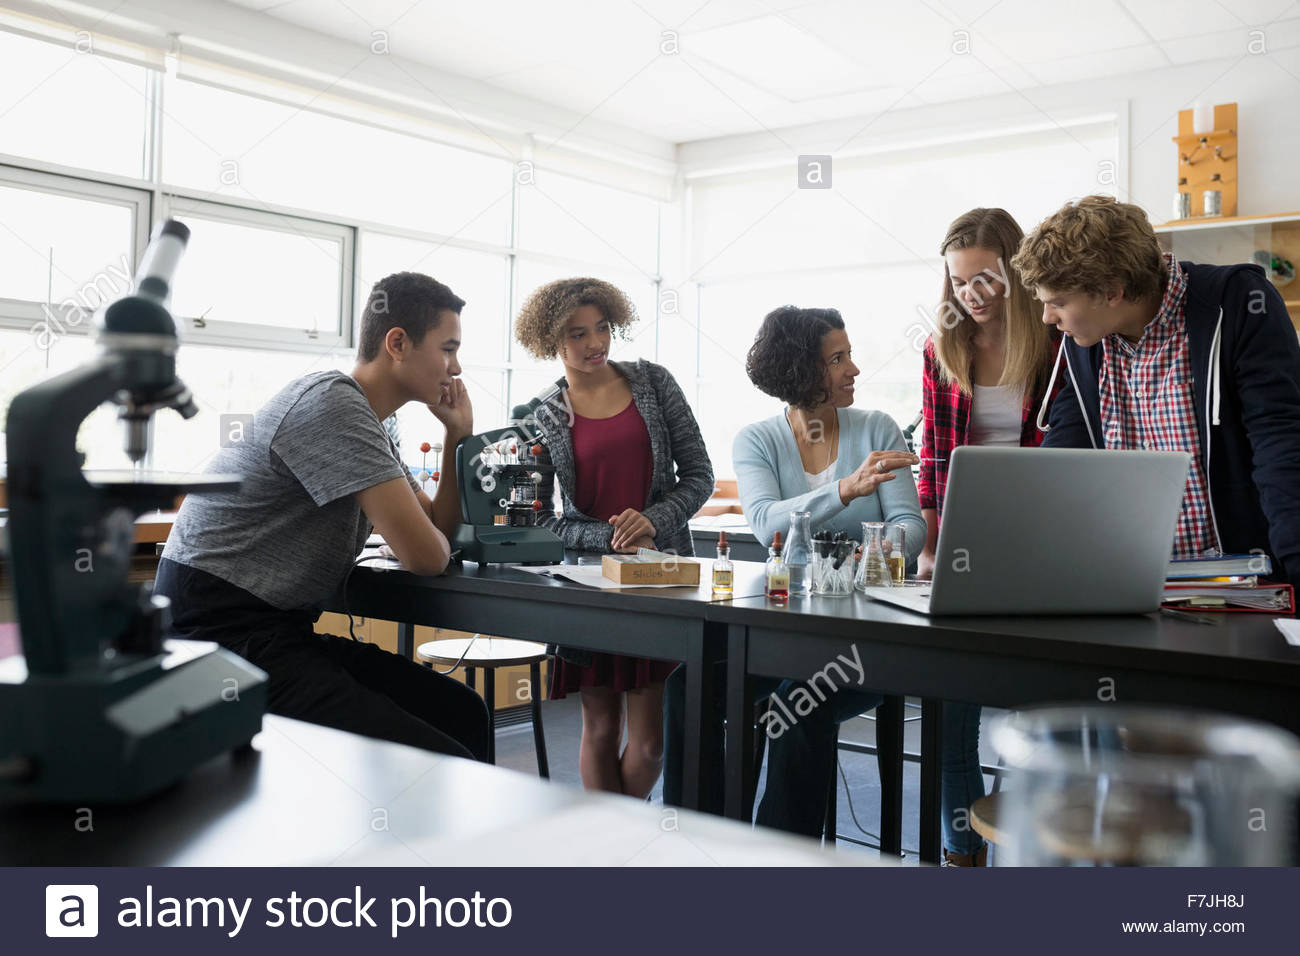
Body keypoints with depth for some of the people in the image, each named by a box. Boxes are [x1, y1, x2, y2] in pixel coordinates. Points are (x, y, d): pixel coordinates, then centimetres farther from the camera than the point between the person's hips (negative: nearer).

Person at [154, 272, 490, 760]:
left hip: (278, 630, 10)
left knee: (464, 714, 4)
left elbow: (440, 524, 22)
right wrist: (434, 541, 5)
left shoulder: (369, 428, 16)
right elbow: (425, 554, -19)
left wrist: (459, 435, 12)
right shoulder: (333, 403, -15)